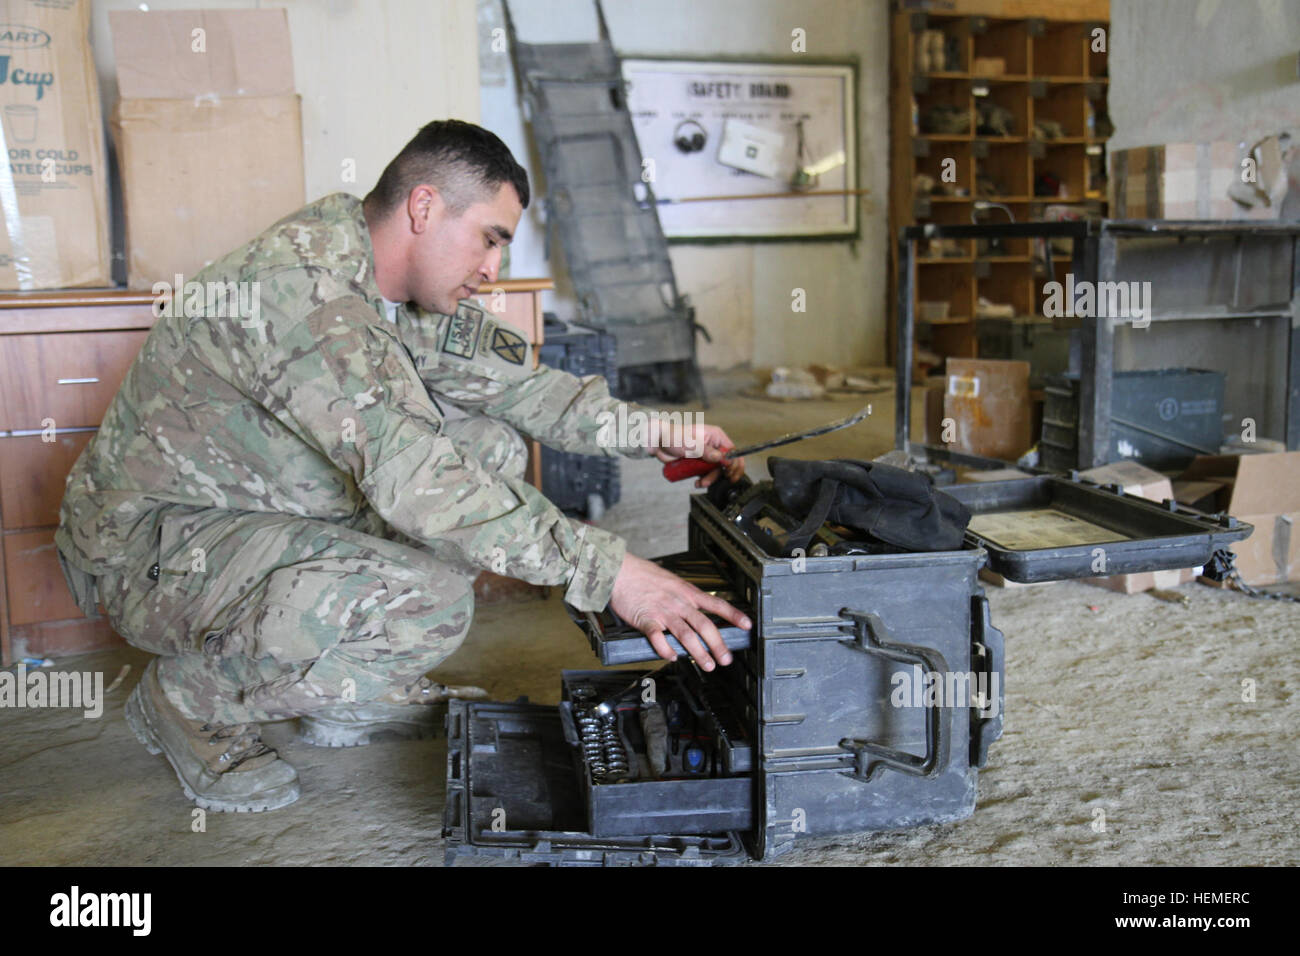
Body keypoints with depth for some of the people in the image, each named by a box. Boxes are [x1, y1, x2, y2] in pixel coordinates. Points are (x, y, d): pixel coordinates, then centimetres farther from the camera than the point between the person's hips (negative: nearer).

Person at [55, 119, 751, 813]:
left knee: (487, 443, 1)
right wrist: (607, 572, -38)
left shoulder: (379, 268, 0)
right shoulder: (297, 287, -29)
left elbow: (506, 374, 7)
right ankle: (187, 700, -4)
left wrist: (650, 430, -2)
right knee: (421, 601, -33)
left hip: (267, 507, 9)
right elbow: (407, 473, -38)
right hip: (149, 543, -9)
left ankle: (344, 695, 9)